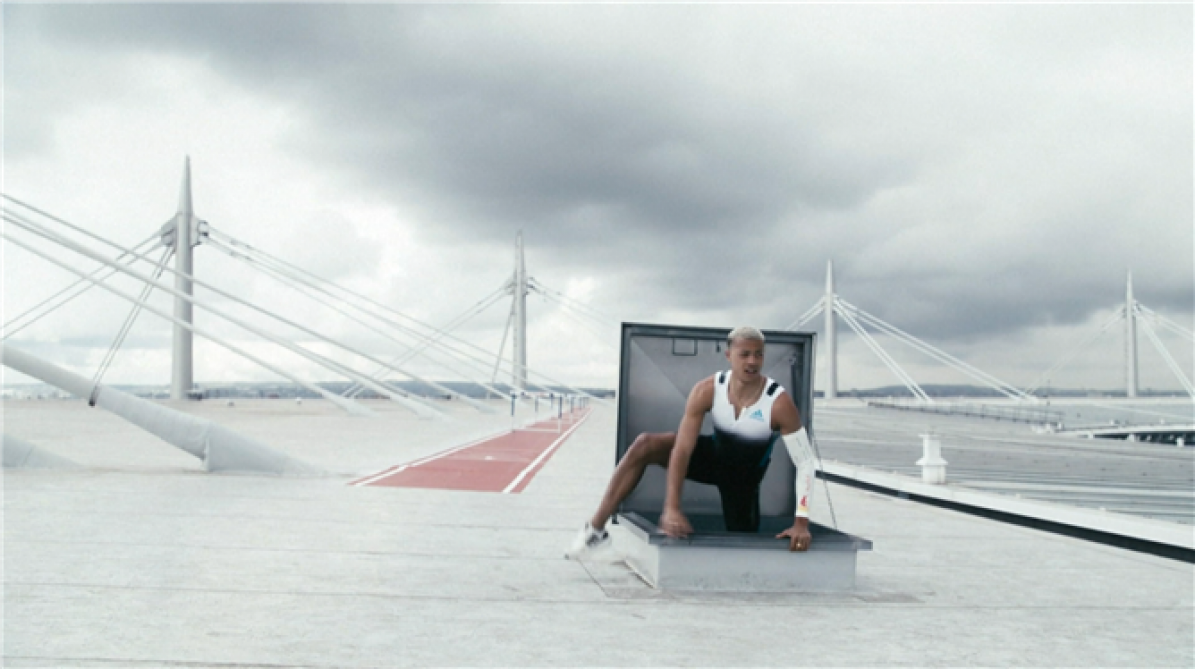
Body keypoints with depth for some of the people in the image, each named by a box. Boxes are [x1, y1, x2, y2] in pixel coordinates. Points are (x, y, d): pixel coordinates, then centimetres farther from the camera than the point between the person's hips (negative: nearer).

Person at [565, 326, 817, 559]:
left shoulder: (779, 403, -29)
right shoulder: (707, 390, -24)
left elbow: (805, 462, -23)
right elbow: (682, 449, -27)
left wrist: (801, 523, -30)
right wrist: (671, 508, -35)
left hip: (744, 475, 0)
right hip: (714, 453, 1)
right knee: (645, 445, -22)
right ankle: (595, 529, -19)